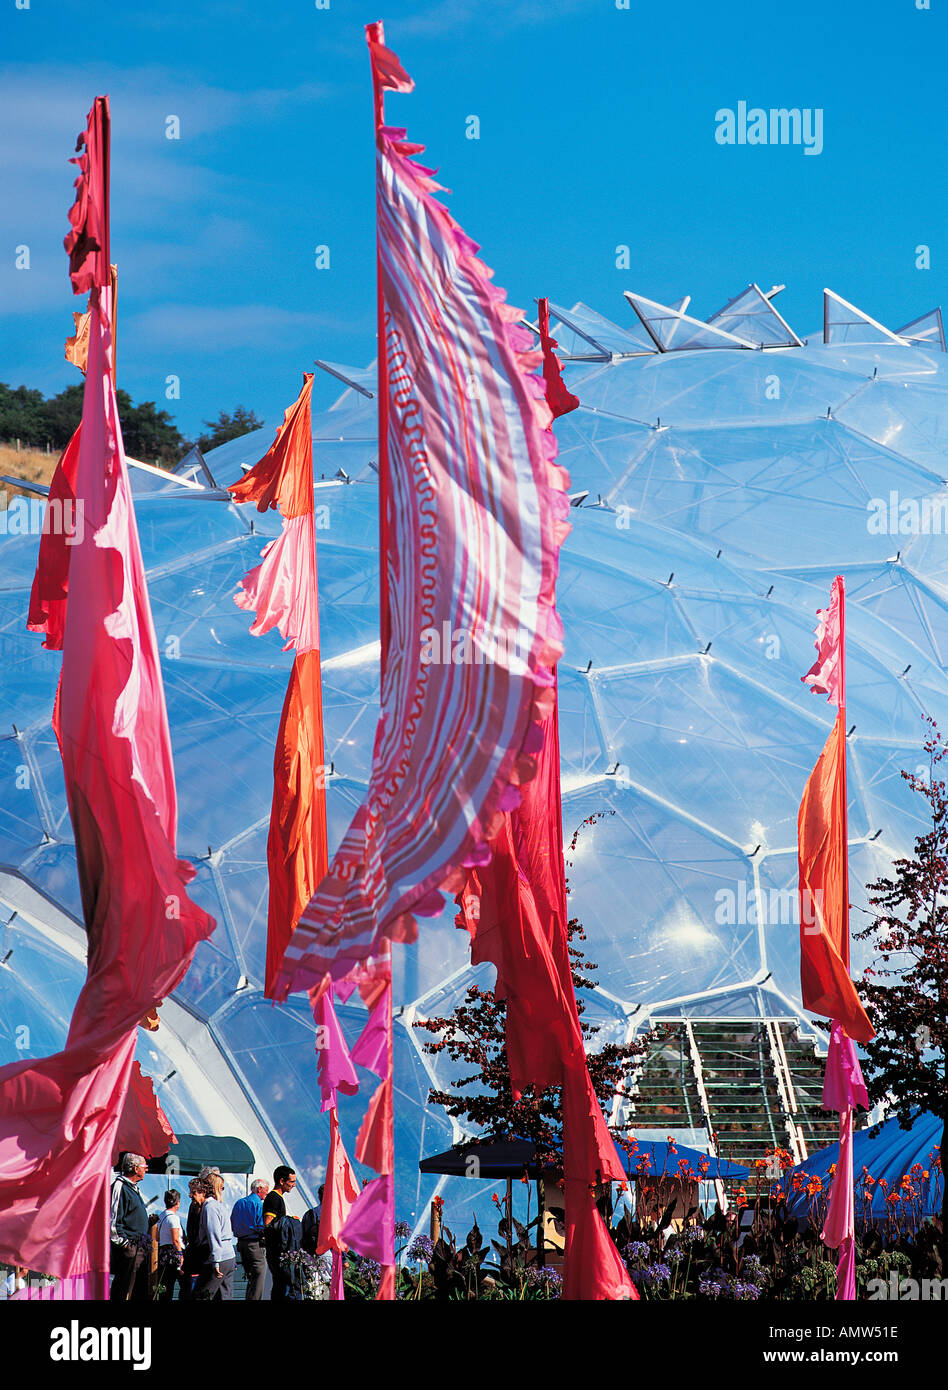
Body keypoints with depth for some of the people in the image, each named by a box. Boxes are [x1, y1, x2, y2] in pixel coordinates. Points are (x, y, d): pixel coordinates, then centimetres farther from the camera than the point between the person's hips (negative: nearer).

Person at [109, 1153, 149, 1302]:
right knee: (122, 1291, -9)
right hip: (127, 1247, -10)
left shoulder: (134, 1188, 19)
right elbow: (114, 1218, -17)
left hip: (138, 1249, 10)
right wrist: (122, 1242, -17)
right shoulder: (120, 1186, -12)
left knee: (141, 1292, 11)